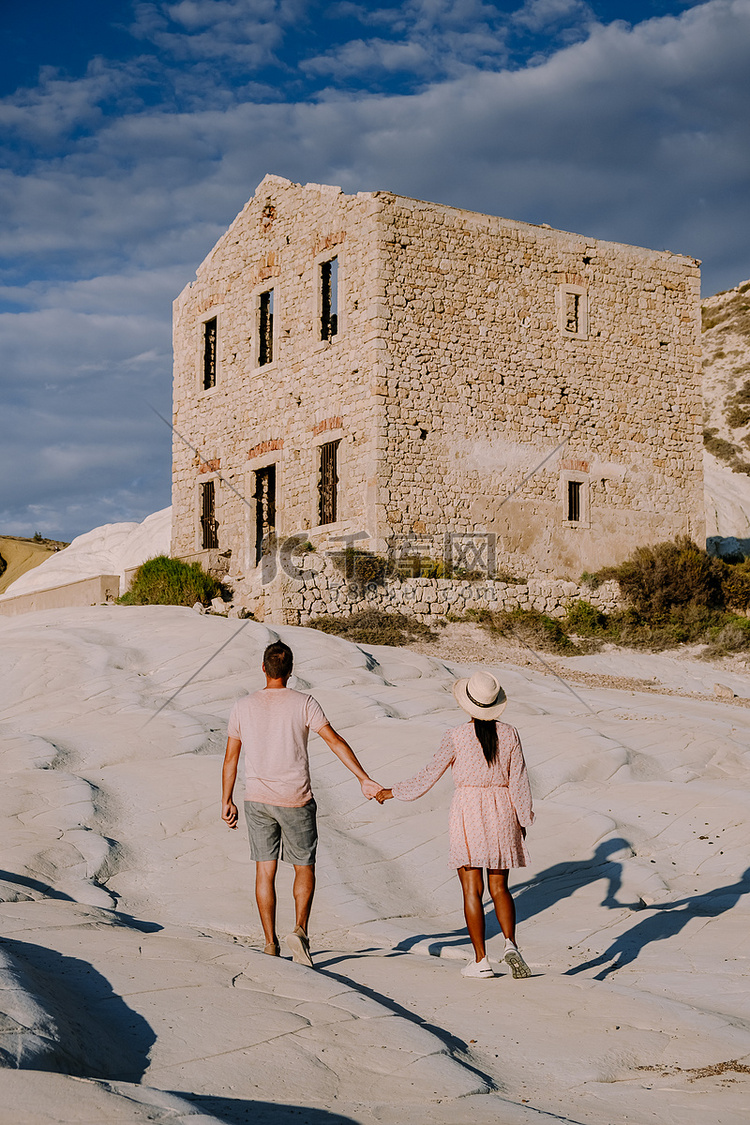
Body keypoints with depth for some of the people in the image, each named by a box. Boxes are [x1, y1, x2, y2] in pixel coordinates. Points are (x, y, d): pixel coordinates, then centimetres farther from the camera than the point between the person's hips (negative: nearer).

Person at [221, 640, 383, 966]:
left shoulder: (243, 707, 1)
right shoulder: (303, 703, -6)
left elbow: (230, 759, 6)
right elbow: (335, 741, -12)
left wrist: (227, 801, 14)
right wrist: (364, 779, -12)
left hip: (257, 800, 2)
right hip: (295, 801, -2)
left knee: (265, 871, 7)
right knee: (304, 868, 11)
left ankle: (271, 944, 8)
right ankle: (300, 930, -8)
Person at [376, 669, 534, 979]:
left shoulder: (456, 736, -9)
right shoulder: (509, 734, -1)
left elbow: (429, 775, -3)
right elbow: (519, 781, 1)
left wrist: (394, 792, 10)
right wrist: (523, 822, 11)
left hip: (467, 810, -3)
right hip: (501, 812, 3)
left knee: (472, 890, 3)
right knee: (499, 887, 12)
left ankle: (481, 960, 4)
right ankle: (510, 944, -9)